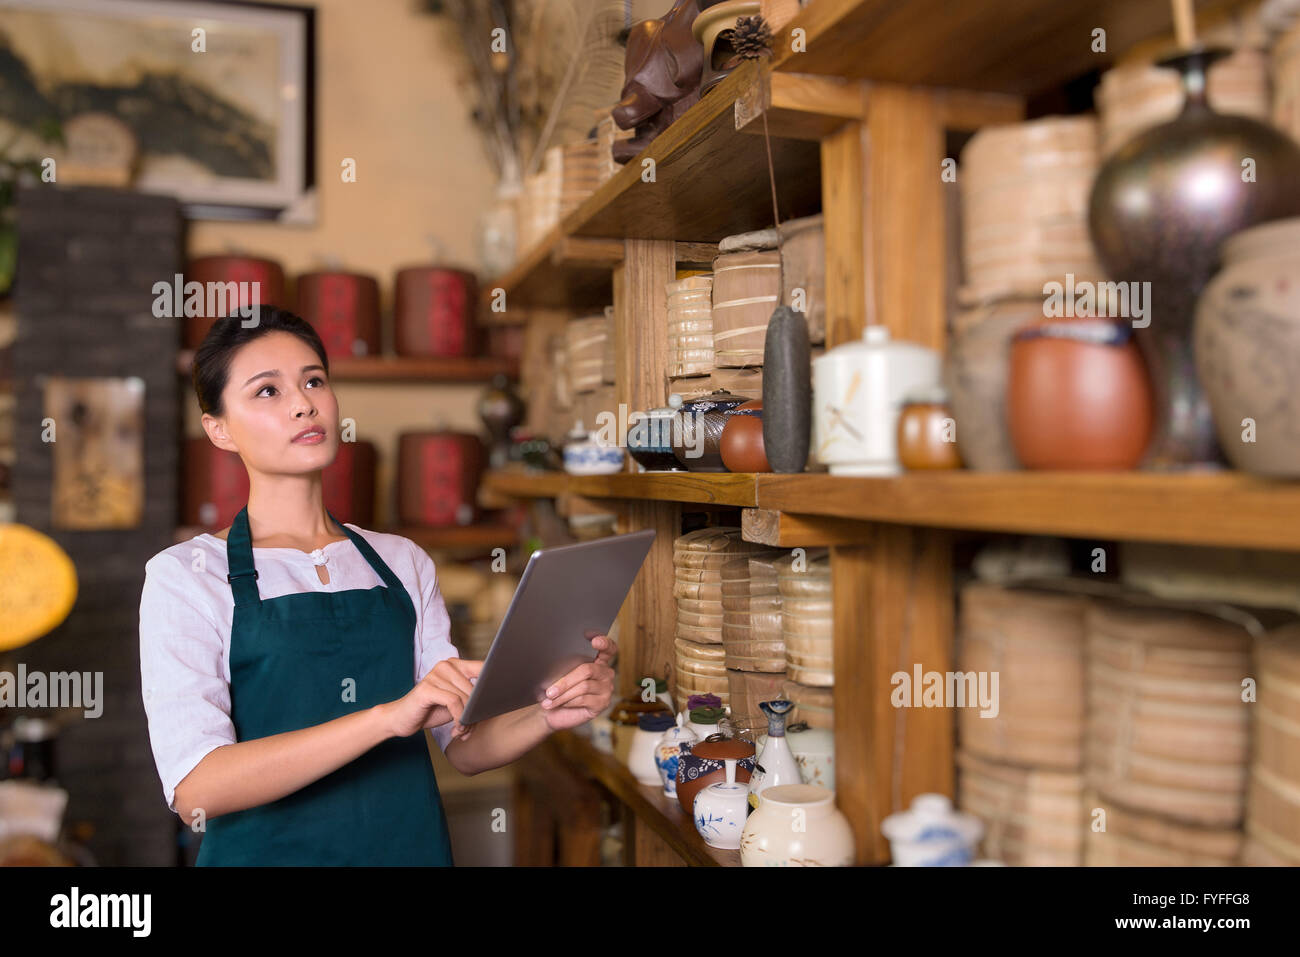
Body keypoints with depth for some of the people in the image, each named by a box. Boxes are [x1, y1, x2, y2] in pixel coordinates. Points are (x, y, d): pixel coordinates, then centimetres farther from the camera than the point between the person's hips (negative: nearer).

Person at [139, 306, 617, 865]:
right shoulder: (185, 575, -10)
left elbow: (465, 747, 0)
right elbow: (194, 790, -22)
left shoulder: (402, 562, 1)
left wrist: (548, 715, -19)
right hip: (270, 849, -3)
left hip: (413, 844, 4)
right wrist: (391, 715, -32)